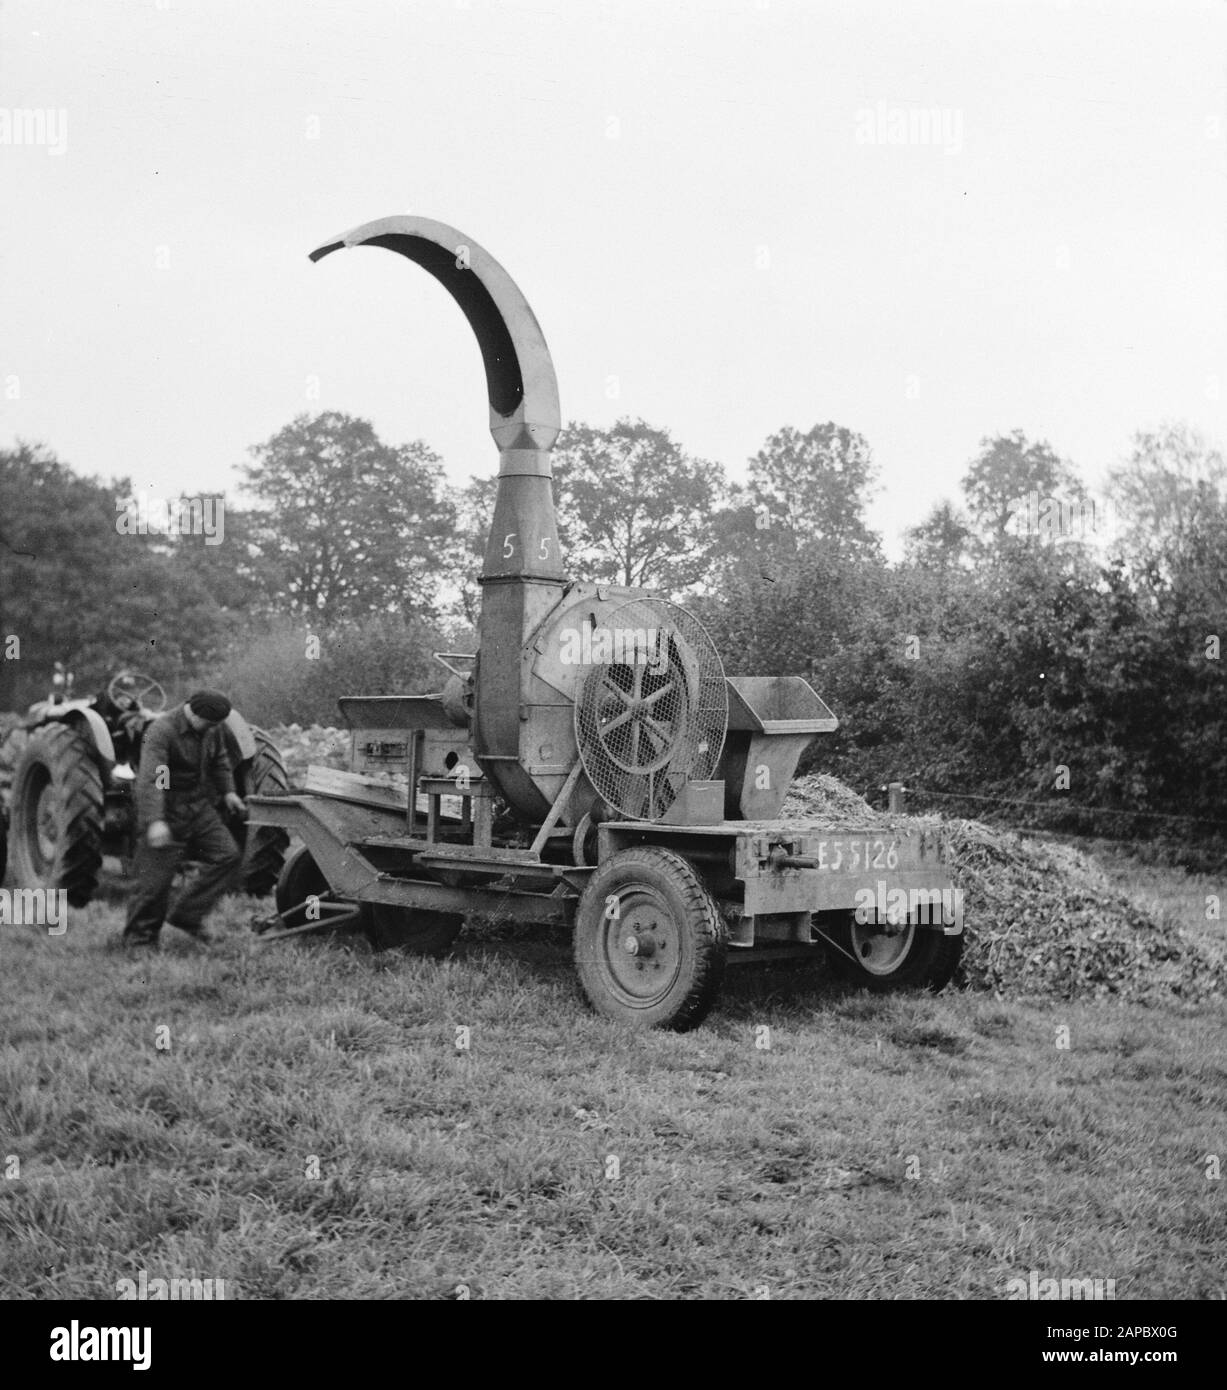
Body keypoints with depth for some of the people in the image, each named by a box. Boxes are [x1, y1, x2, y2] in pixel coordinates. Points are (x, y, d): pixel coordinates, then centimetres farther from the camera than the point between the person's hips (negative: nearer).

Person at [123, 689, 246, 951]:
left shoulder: (212, 729, 0)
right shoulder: (161, 731, -24)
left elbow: (219, 760, 21)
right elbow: (151, 779, -33)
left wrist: (228, 791, 13)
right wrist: (155, 821, -41)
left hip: (198, 807, 7)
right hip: (166, 812, -7)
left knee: (227, 855, -2)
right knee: (155, 878, -5)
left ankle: (186, 915, 9)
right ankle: (139, 938, 12)